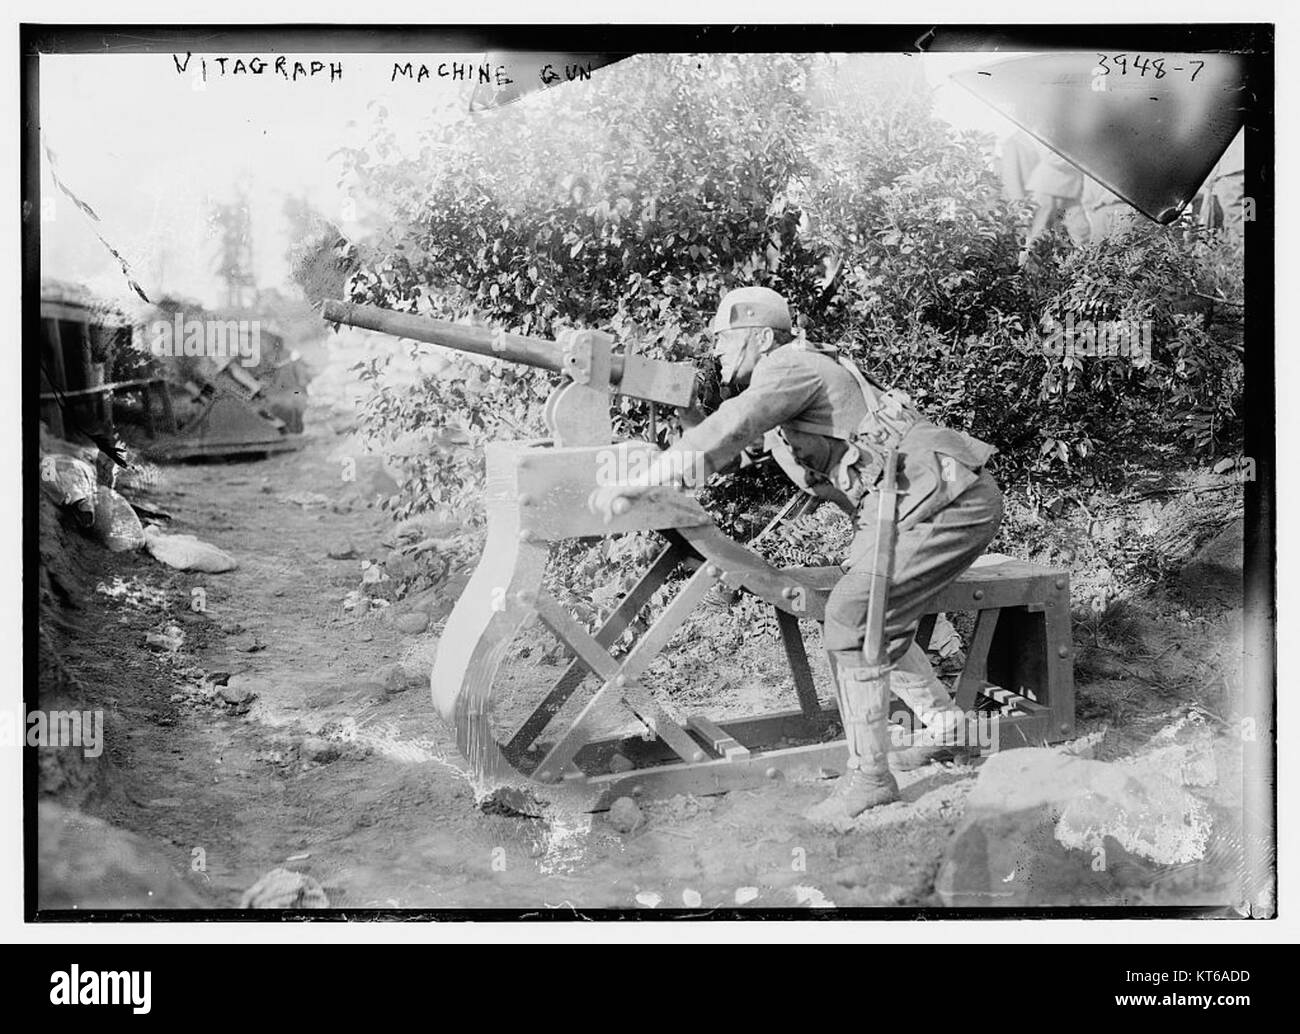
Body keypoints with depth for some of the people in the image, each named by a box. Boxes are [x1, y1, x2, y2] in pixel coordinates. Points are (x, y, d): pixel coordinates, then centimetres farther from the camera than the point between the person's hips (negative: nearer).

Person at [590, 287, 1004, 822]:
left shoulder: (790, 366, -13)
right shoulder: (782, 383, 17)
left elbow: (731, 430, -27)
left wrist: (637, 483, -30)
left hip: (950, 501, -10)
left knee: (852, 618, -14)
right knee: (873, 618, 18)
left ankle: (869, 776, -7)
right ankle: (945, 728, 33)